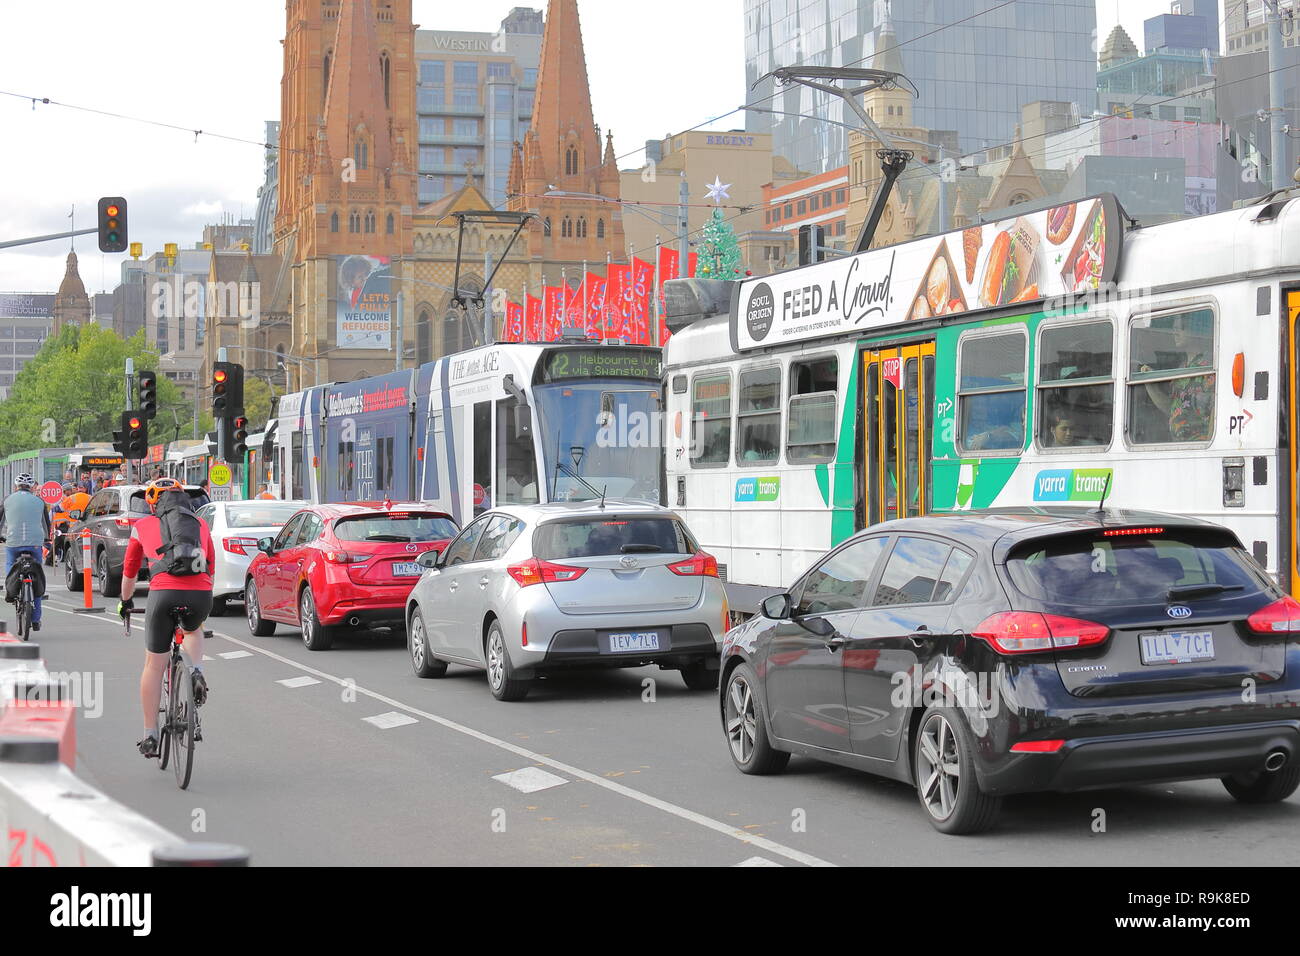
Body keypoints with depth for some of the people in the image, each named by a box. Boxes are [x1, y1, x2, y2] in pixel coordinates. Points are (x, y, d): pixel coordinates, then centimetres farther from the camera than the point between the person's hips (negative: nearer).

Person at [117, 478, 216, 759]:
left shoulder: (143, 526, 18)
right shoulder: (200, 524, 23)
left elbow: (129, 572, 28)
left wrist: (126, 602, 44)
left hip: (164, 593, -2)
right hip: (201, 594, 2)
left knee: (154, 665, 11)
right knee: (194, 631, 36)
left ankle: (150, 736, 13)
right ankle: (197, 673, 9)